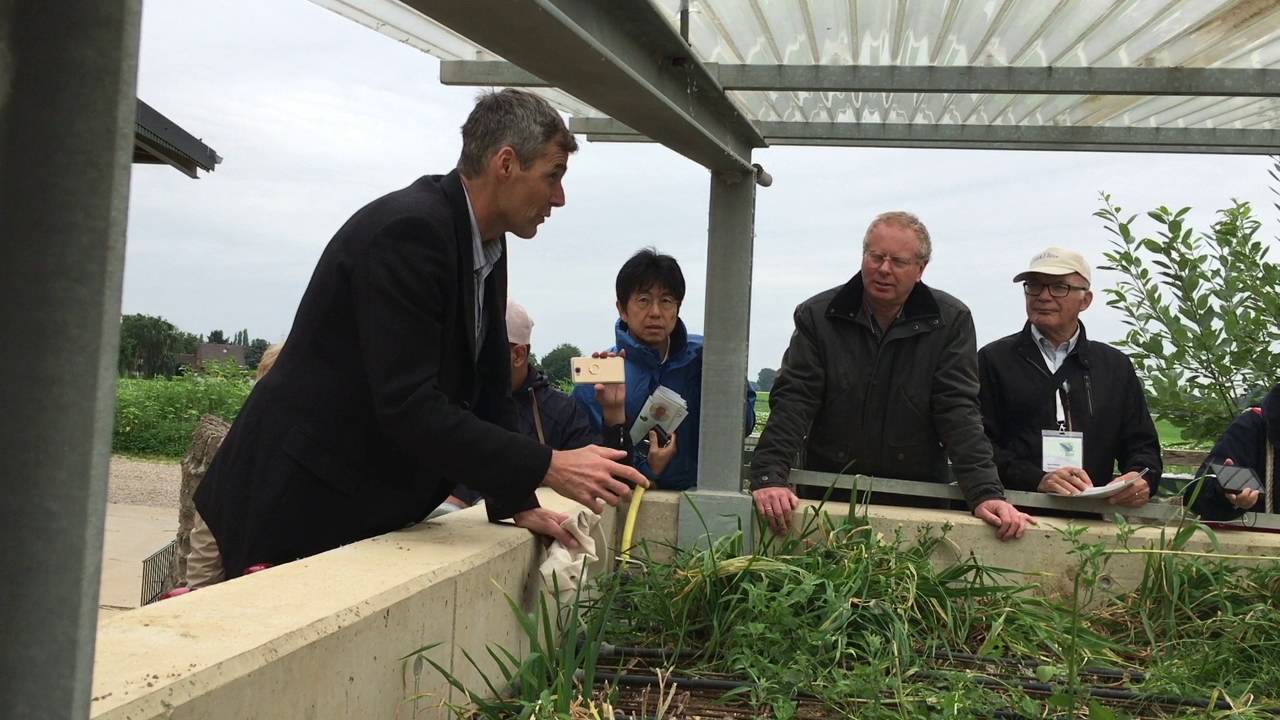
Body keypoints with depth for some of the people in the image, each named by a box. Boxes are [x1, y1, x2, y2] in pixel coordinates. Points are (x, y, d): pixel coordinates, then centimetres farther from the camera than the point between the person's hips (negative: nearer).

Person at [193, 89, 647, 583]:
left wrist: (516, 503, 8)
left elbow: (488, 387, 12)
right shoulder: (408, 230, -23)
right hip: (295, 499, -9)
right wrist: (548, 467, -27)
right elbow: (407, 405, -28)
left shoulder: (485, 246, 6)